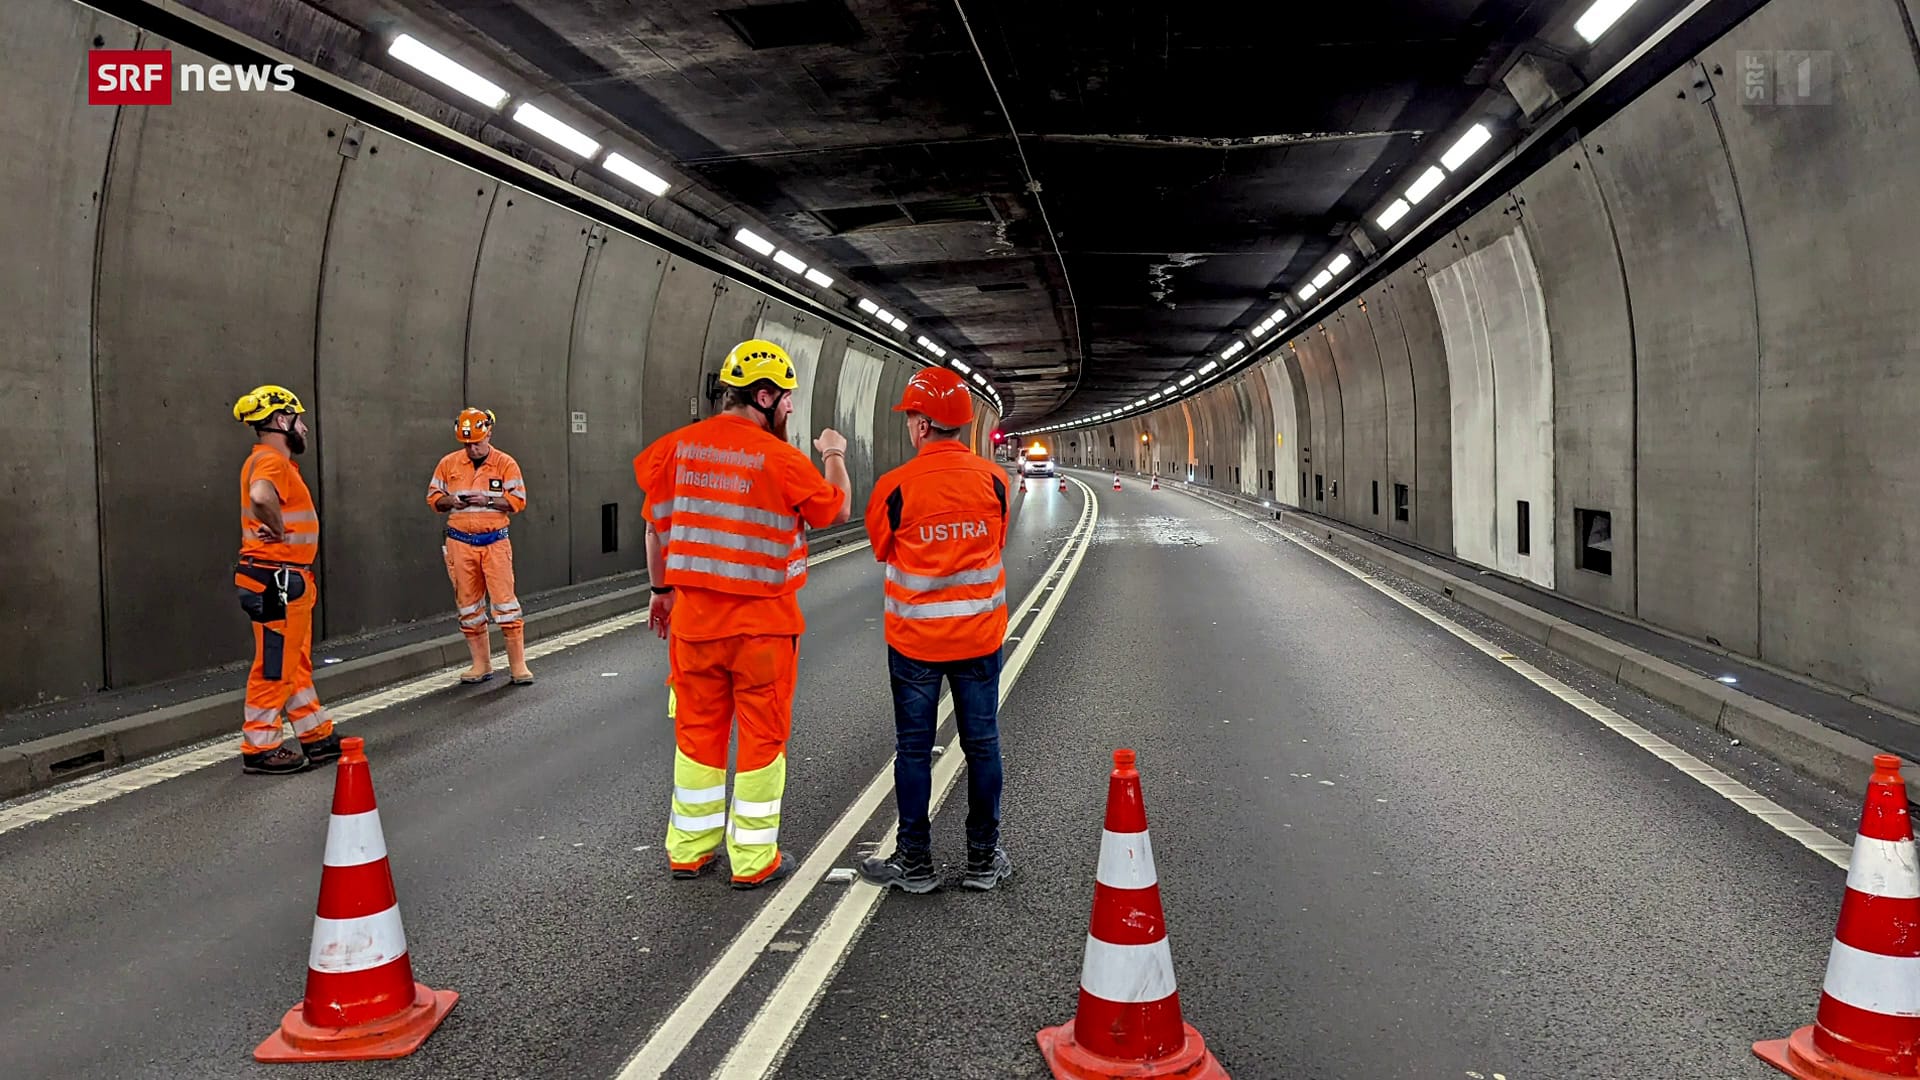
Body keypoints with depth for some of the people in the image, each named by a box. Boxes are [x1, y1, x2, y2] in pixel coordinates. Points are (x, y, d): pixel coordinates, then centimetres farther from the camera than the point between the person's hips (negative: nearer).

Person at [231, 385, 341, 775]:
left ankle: (316, 737, 25)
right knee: (274, 666, -3)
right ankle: (259, 749, 5)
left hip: (289, 581, 11)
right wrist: (279, 531, -22)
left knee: (298, 663, 16)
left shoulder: (277, 462, 17)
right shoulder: (269, 461, -16)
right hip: (277, 581, -11)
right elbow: (261, 497, -39)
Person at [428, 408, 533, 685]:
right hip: (460, 542, 3)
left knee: (505, 602, -6)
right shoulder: (448, 464, 6)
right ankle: (481, 664, 18)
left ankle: (518, 665, 0)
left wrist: (488, 500, -18)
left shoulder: (506, 464, -1)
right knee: (468, 606, 7)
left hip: (495, 542, -3)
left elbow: (518, 500, -5)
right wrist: (450, 501, -10)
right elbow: (433, 496, 11)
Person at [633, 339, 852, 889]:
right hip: (762, 621, -4)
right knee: (762, 734, 7)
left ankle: (690, 849, 26)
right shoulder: (782, 459, -14)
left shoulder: (676, 448, -1)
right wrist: (836, 456, 18)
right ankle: (754, 859, 16)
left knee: (697, 729, 15)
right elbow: (838, 509, 1)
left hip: (693, 616, 5)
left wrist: (663, 590, 21)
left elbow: (657, 527, 8)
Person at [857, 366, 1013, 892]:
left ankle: (914, 862, 17)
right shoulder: (993, 479, -7)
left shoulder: (897, 486, -14)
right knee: (982, 745, 12)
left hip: (915, 637, -2)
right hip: (979, 633, 2)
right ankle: (984, 859, 21)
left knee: (913, 750, 9)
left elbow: (883, 549, 2)